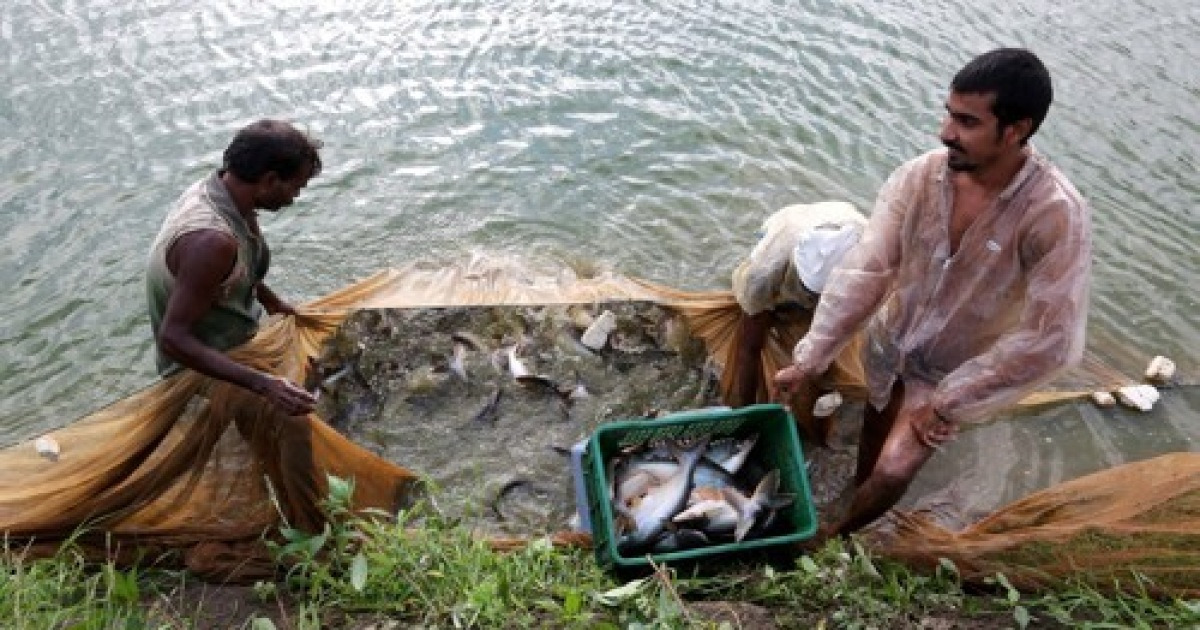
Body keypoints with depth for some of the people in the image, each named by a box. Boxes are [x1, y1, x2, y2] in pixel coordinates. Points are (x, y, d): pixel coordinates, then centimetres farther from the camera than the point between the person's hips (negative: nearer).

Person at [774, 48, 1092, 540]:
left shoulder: (1056, 214, -31)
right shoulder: (918, 176, -20)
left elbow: (1047, 339, -28)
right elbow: (864, 271, -18)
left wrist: (949, 404, -23)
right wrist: (809, 358, -19)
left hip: (954, 372, -3)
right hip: (888, 340, 3)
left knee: (893, 471, -5)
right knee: (875, 431, 24)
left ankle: (839, 531, 28)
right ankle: (860, 495, 55)